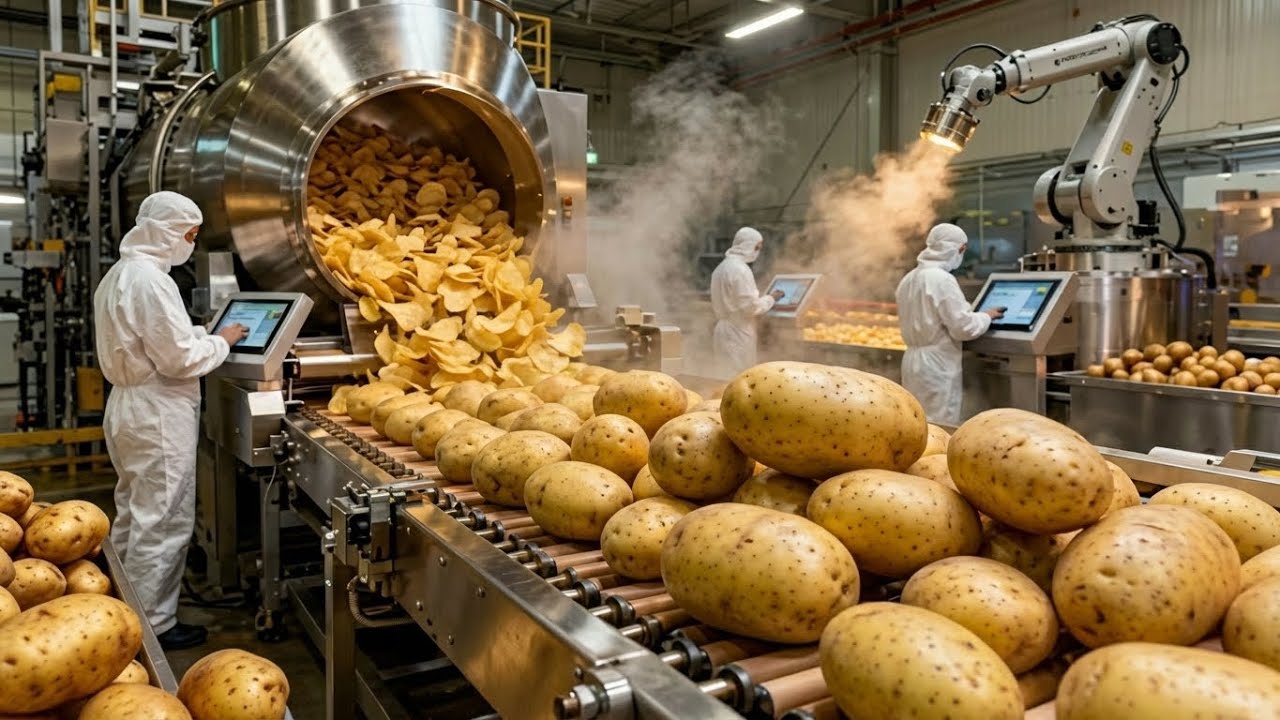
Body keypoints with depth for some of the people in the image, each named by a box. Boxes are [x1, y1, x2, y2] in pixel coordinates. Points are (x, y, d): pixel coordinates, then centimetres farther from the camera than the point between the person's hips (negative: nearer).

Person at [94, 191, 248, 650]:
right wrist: (222, 340, -6)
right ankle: (153, 625, 9)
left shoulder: (119, 274, 12)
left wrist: (200, 335, 10)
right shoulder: (151, 280, -20)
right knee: (163, 521, -1)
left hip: (128, 405, 11)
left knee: (134, 514, 20)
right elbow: (180, 358, -21)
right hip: (158, 414, -11)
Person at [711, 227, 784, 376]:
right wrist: (770, 298, -2)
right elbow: (751, 307, -19)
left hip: (724, 331, 9)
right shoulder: (741, 270, -17)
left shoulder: (721, 268, 13)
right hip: (738, 334, -9)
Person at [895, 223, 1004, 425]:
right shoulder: (942, 279, -16)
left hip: (914, 359, 9)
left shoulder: (908, 279, 10)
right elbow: (962, 327, -16)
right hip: (937, 364, -9)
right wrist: (987, 316, 2)